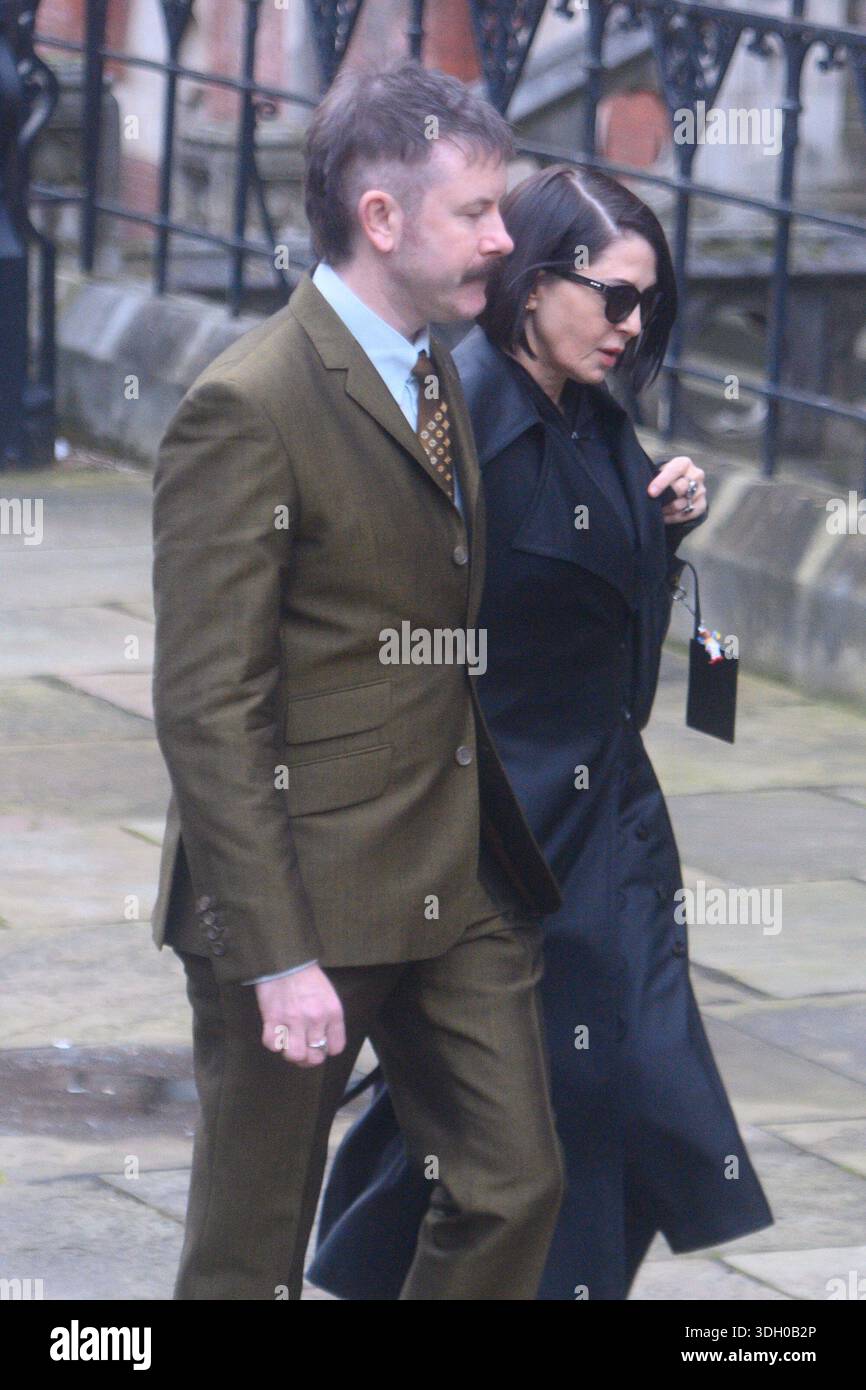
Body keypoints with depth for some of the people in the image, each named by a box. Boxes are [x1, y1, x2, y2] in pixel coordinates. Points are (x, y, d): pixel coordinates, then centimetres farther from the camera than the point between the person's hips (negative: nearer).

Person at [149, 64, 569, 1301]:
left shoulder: (436, 375, 10)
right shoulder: (248, 410, -17)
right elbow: (209, 710, -19)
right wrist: (277, 955, -22)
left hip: (463, 878, 8)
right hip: (311, 899, -8)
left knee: (514, 1186, 8)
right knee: (252, 1246, 5)